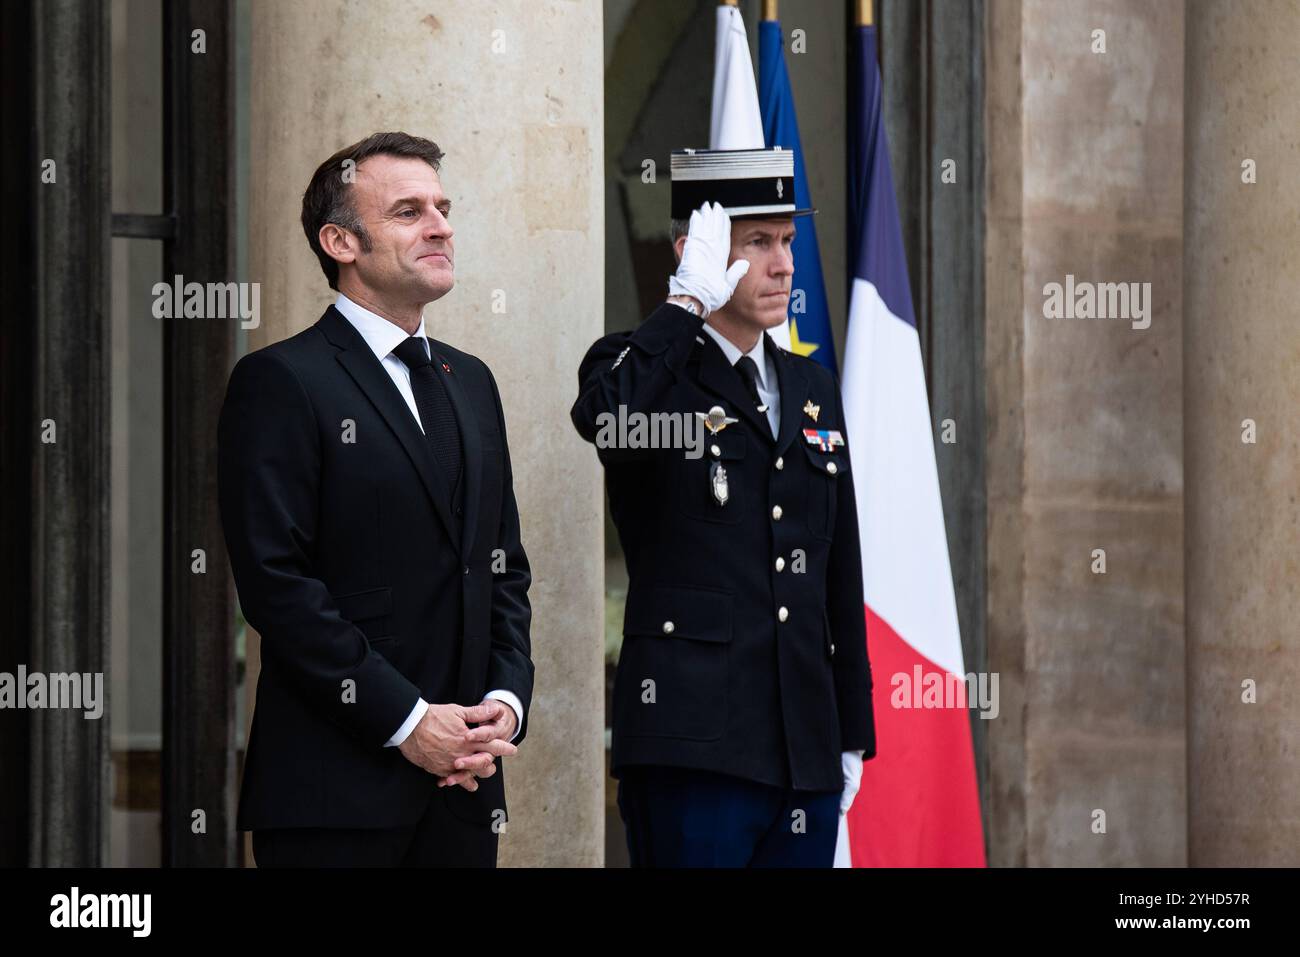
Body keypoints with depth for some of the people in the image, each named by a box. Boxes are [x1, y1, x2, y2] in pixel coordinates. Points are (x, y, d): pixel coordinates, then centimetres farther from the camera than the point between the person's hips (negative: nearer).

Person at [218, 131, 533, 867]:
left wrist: (507, 700, 1)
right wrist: (406, 720, -14)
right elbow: (276, 583, -12)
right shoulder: (281, 383, -5)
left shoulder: (469, 382, 18)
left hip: (462, 781, 6)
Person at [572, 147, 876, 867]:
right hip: (693, 748, -6)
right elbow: (602, 417, -29)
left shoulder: (811, 388, 18)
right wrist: (690, 300, -19)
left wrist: (854, 734, 16)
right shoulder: (650, 371, -1)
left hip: (807, 753, 6)